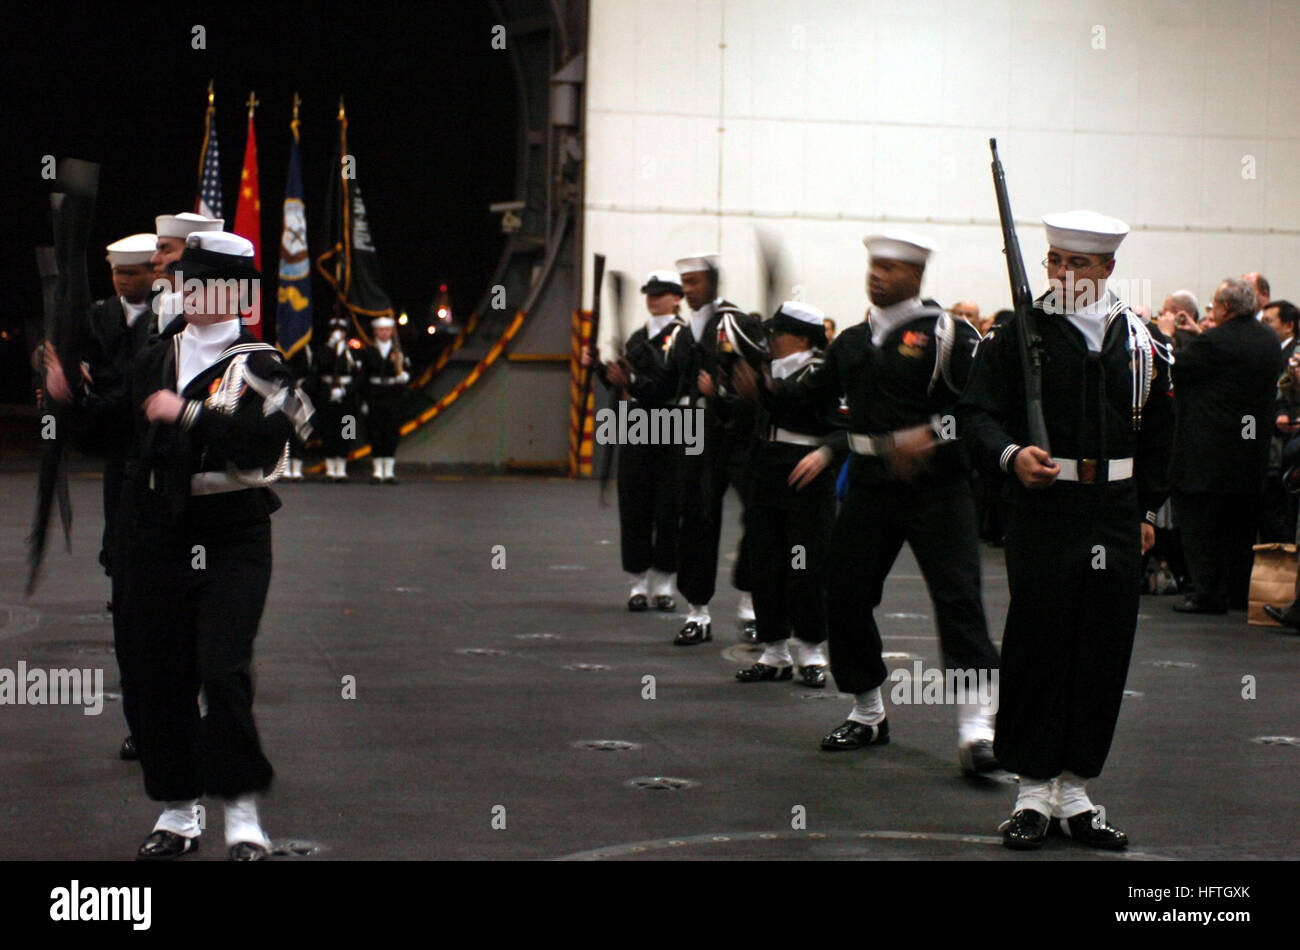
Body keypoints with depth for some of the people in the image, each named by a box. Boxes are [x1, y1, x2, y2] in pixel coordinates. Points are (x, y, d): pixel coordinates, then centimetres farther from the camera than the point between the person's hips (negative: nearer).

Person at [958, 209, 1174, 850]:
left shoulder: (1138, 342, 10)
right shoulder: (1018, 335, -1)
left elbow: (1156, 431, 18)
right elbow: (977, 412, -5)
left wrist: (1147, 509, 14)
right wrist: (1011, 456, -24)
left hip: (1116, 517, 4)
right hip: (1044, 512, -4)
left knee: (1103, 655, 6)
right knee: (1036, 650, -2)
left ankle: (1074, 792, 16)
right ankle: (1034, 794, 9)